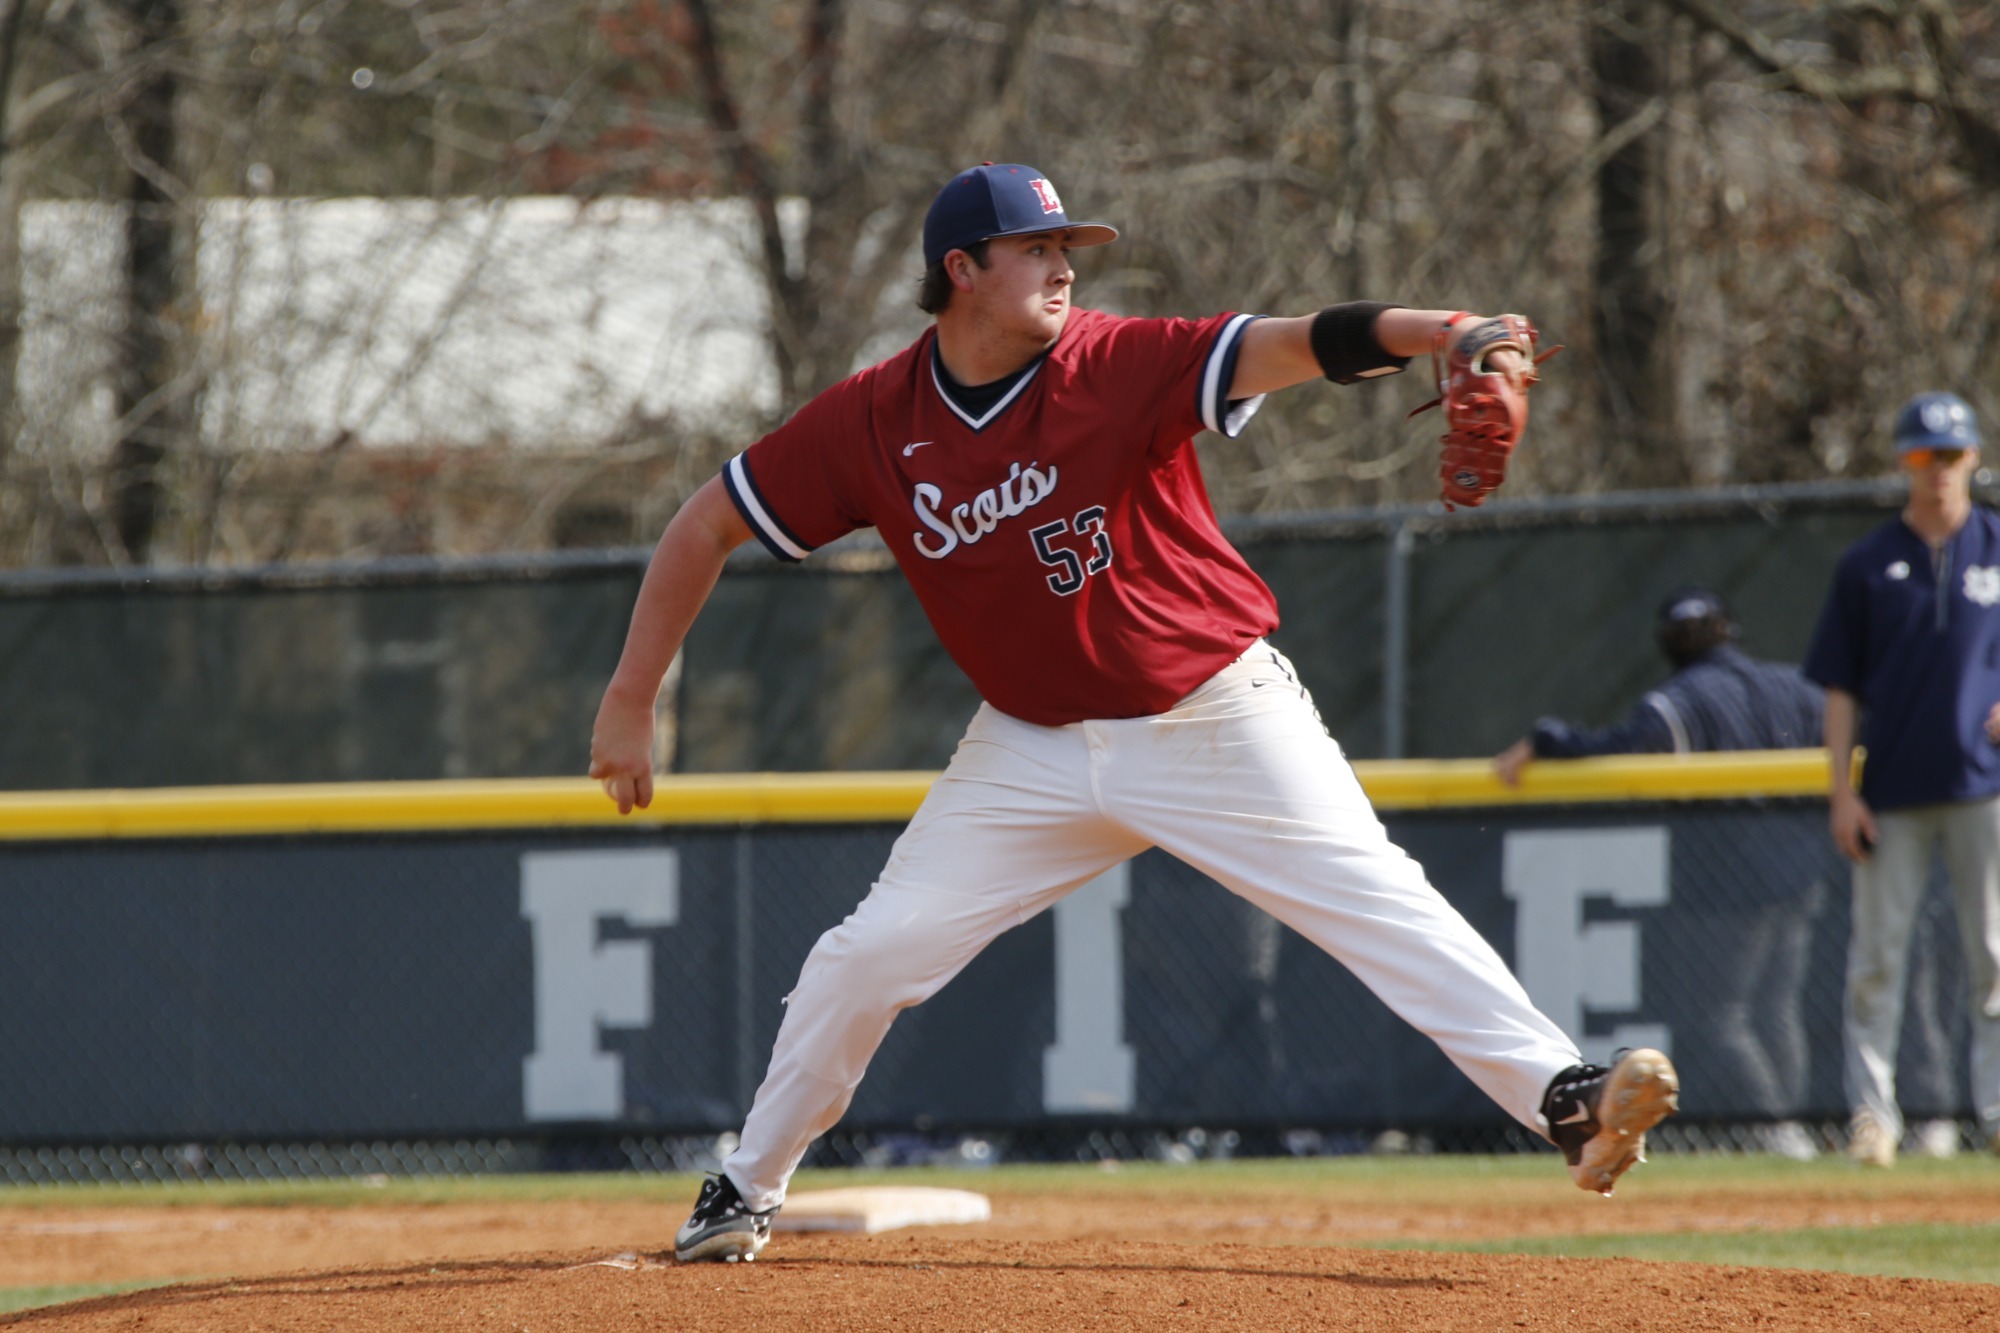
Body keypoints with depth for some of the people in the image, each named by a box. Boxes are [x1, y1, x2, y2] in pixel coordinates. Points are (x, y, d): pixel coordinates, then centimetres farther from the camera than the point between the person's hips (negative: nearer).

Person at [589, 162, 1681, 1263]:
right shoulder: (871, 424, -9)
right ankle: (745, 1191, 17)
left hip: (1215, 719, -2)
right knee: (871, 954, 0)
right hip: (1034, 750, 3)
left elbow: (1290, 349, -31)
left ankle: (1565, 1098, -16)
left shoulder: (1119, 367, -17)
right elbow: (707, 524, 1)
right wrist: (628, 705, -2)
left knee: (1376, 903, -14)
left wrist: (1453, 332, -49)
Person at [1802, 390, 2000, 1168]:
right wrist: (1843, 790, -2)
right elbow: (1840, 689, 6)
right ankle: (1872, 1111, 1)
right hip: (1892, 793, 0)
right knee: (1877, 957, -2)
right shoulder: (1868, 565, 6)